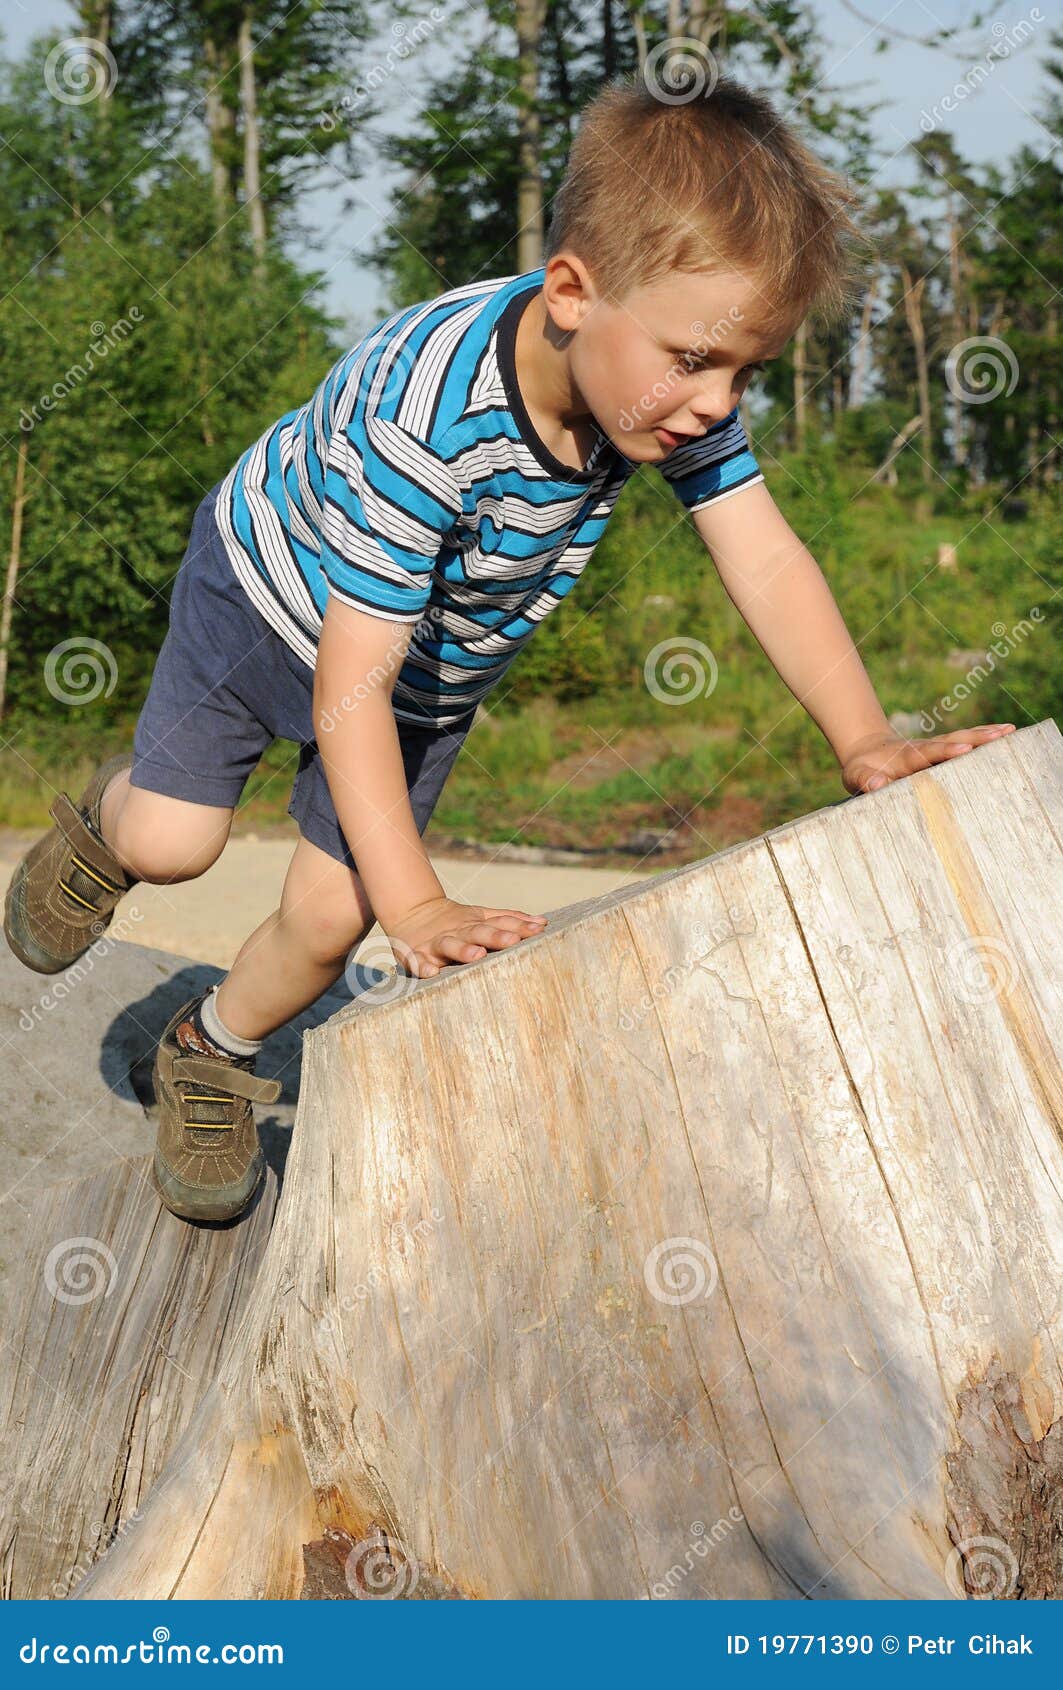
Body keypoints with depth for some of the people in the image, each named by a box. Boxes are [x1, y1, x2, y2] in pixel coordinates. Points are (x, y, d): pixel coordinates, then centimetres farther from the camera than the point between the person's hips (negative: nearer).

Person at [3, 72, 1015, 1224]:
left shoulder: (675, 382, -27)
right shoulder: (420, 414, -44)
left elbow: (765, 561, -27)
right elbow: (351, 686, -42)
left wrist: (865, 741, -41)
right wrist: (415, 906, -47)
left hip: (437, 669, 4)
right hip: (279, 592, -4)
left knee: (328, 914, 1)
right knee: (172, 845, -9)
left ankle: (211, 1055, 30)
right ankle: (112, 816, 29)